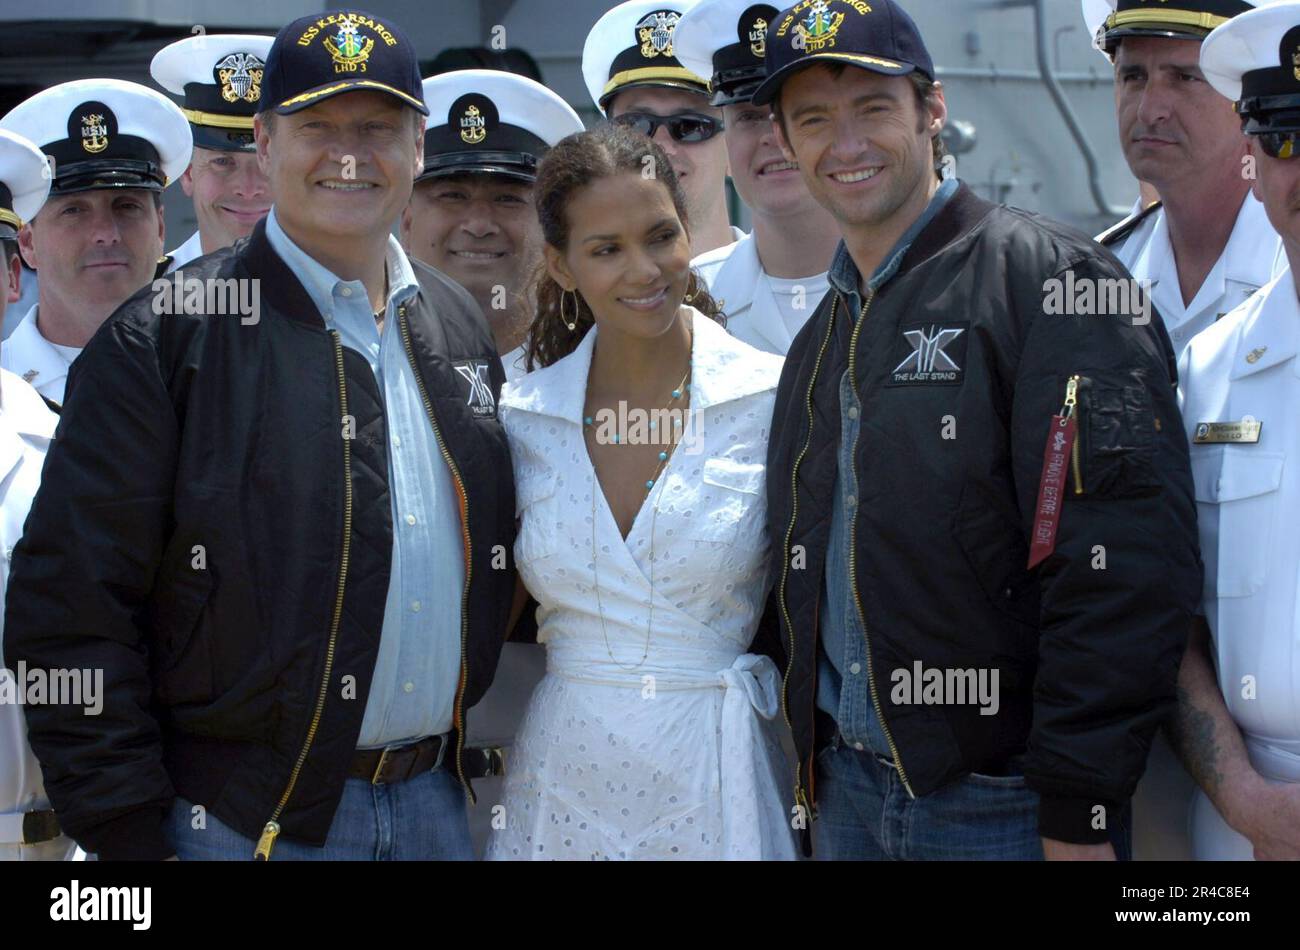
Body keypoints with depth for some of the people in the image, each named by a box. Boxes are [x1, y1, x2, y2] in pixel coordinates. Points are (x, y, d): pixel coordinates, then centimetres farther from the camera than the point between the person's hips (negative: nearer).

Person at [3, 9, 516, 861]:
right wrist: (128, 836, -13)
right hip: (246, 821, -5)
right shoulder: (165, 341, -8)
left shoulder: (462, 330, 10)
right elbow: (71, 607, -11)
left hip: (438, 803, 5)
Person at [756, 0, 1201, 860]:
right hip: (846, 792, 7)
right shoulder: (822, 338, 14)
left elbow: (1125, 560, -18)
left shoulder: (1049, 279, -10)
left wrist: (1079, 808, -20)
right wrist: (811, 769, 12)